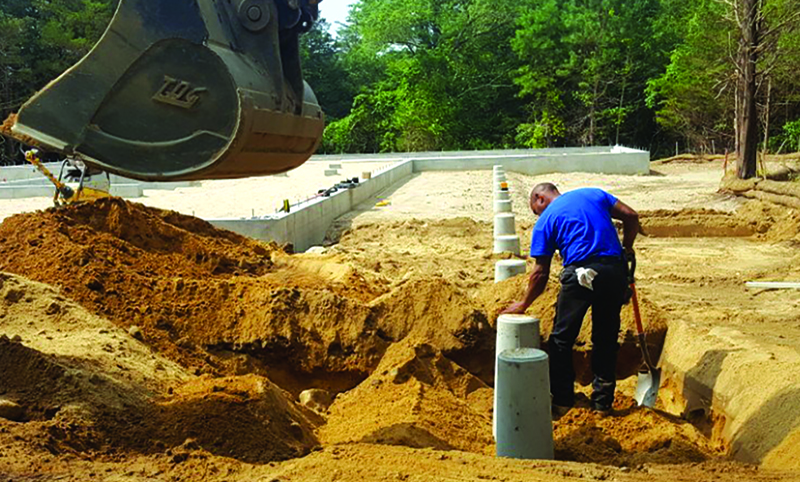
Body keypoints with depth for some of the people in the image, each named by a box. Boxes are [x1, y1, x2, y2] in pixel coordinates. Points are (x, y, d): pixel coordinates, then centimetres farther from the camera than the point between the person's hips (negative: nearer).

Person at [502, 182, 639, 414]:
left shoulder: (545, 221, 9)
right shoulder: (593, 193, 20)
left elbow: (541, 273, 7)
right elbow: (631, 216, 11)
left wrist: (524, 304, 17)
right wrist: (626, 248, 22)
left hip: (581, 272, -4)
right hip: (616, 269, 5)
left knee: (562, 338, 11)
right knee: (606, 338, 16)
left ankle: (562, 400, 13)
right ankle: (603, 401, 22)